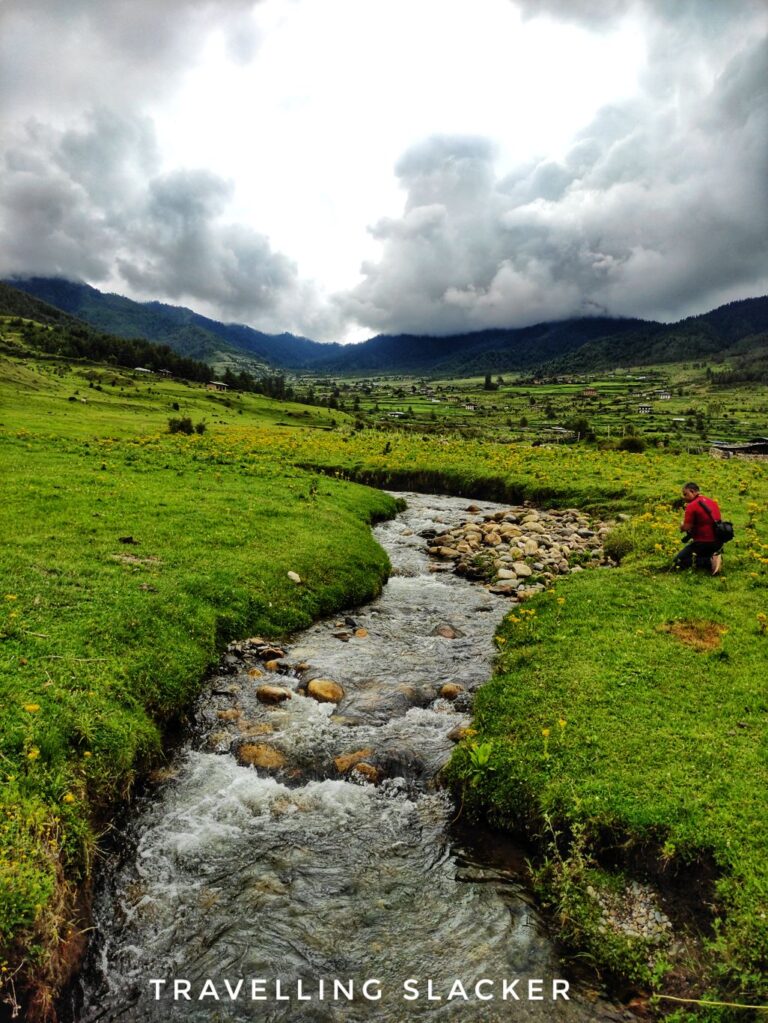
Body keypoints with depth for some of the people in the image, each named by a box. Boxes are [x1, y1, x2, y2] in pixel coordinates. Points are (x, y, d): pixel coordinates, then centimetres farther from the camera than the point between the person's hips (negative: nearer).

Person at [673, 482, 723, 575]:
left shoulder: (691, 506, -14)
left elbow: (686, 528, -17)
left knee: (678, 561, 3)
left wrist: (682, 526, 5)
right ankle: (713, 556, 5)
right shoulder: (712, 502, 11)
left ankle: (709, 561, -15)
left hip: (703, 543, -8)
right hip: (718, 542, 8)